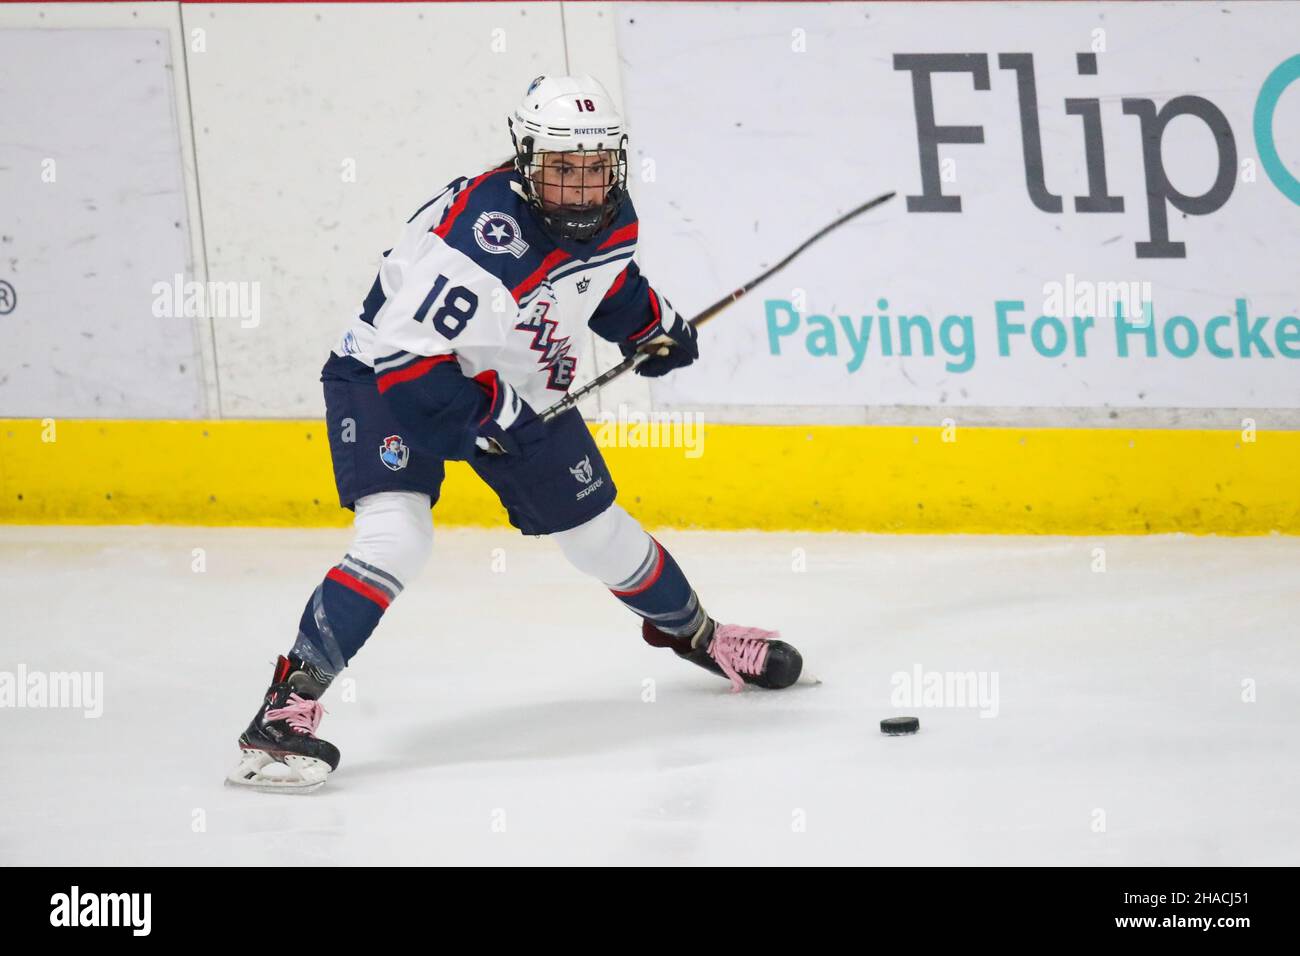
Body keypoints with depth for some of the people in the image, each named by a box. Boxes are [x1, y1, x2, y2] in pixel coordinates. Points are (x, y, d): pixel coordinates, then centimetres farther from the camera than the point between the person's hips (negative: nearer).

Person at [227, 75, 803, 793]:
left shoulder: (611, 219, -9)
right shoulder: (478, 233, -35)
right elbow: (408, 357, -33)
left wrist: (650, 324, 3)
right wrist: (494, 412, -31)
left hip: (516, 390, 7)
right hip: (387, 381, -7)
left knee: (596, 532, 14)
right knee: (396, 536, -26)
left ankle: (690, 629, 42)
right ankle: (289, 706, -27)